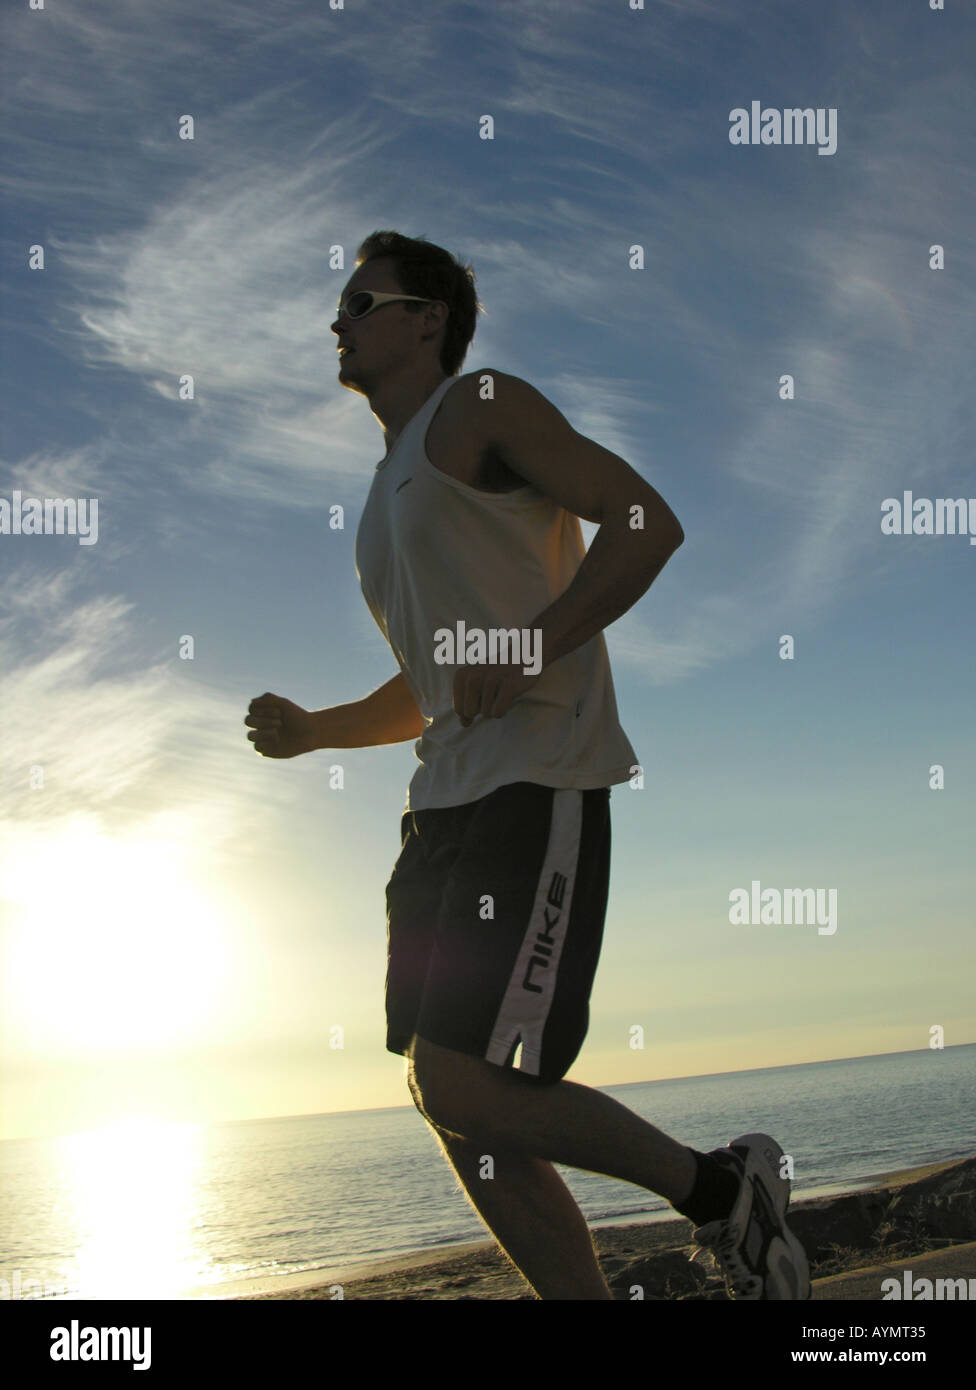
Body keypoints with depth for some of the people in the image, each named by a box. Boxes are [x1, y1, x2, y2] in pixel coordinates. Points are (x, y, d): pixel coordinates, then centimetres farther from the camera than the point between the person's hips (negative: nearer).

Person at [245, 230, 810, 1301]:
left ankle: (720, 1189, 5)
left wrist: (529, 648, -19)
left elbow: (649, 523, -9)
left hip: (536, 786, -9)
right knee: (458, 1110, 4)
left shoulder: (481, 408, 2)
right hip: (447, 803, 9)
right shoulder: (389, 500, 27)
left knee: (460, 1087, -15)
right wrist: (311, 730, 18)